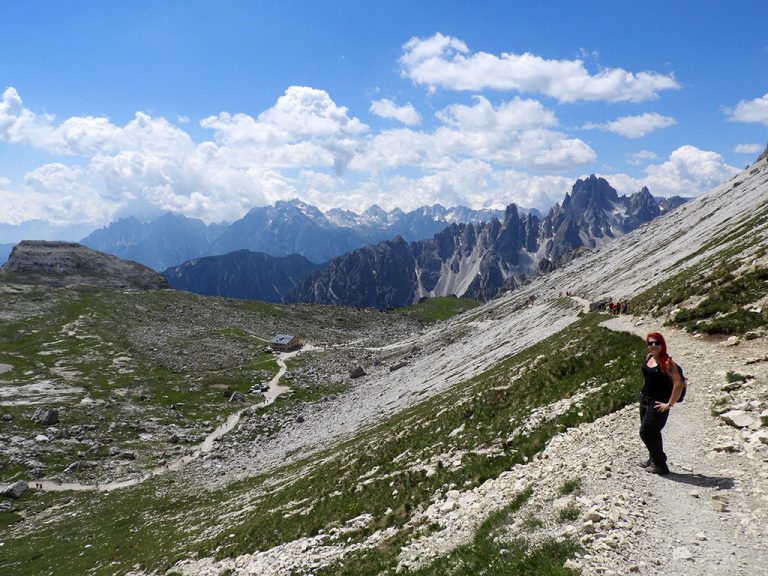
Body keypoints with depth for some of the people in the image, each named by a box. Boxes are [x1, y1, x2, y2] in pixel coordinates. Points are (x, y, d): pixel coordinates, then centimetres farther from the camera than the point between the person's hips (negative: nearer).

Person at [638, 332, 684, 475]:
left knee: (646, 432, -4)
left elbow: (679, 384, -26)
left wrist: (669, 404, -21)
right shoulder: (648, 357, 3)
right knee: (652, 432, 19)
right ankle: (653, 460, 34)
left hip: (658, 404, -7)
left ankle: (661, 466, 9)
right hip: (644, 399, 7)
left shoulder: (667, 362, -20)